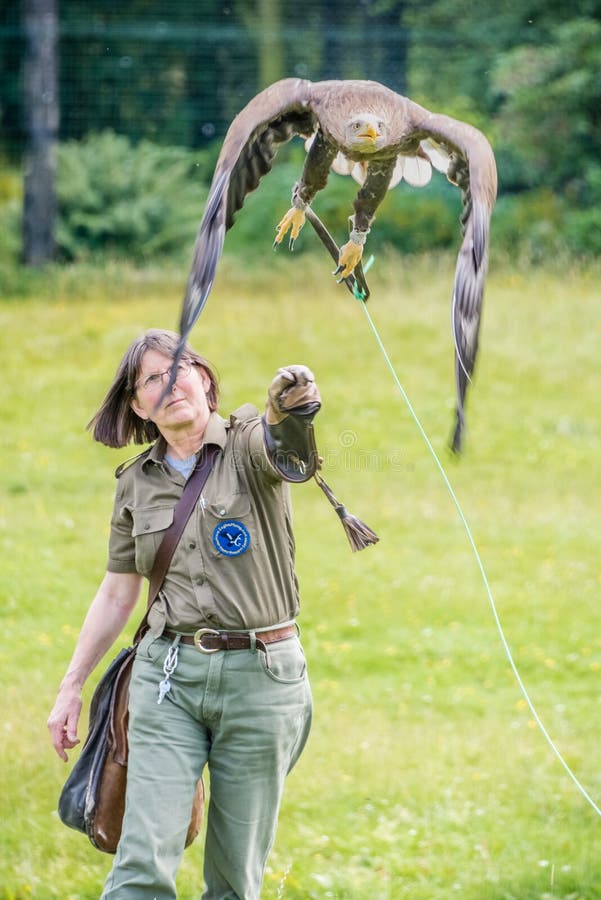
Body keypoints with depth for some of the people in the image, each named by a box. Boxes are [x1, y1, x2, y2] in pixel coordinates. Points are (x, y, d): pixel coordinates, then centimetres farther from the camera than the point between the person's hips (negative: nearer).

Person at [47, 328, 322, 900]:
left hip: (261, 679, -2)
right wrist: (70, 687, 16)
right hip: (168, 678, 2)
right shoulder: (137, 483, 8)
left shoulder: (249, 445, -4)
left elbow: (288, 452, -30)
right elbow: (117, 595, 17)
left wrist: (293, 408, -53)